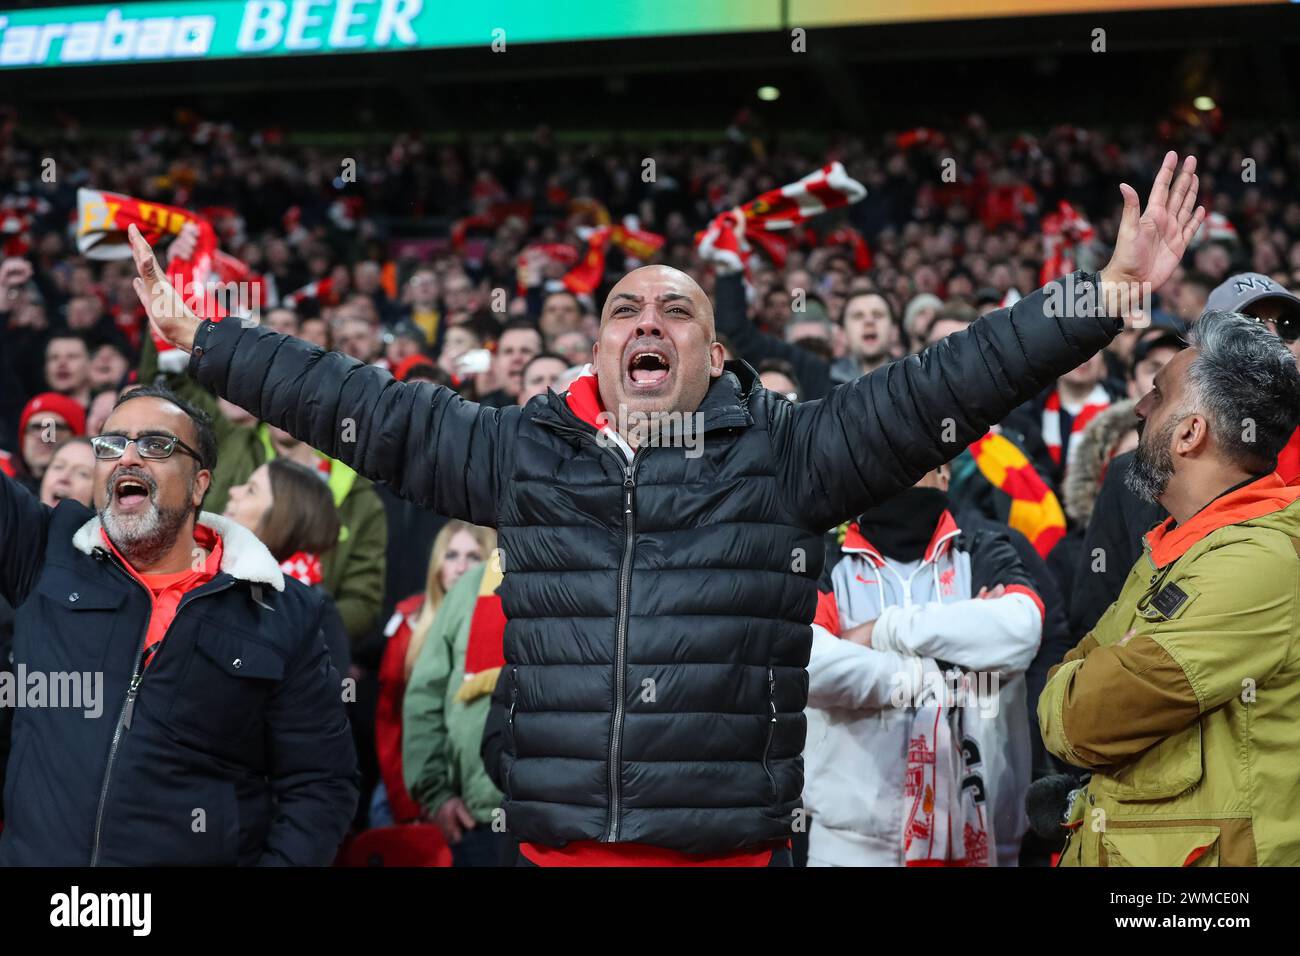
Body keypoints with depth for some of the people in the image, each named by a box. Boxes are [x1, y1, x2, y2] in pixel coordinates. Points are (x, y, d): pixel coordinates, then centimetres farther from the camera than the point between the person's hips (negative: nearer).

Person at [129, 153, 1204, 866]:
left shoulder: (784, 453, 4)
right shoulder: (519, 453, 11)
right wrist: (200, 338, 15)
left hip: (732, 841, -2)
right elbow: (353, 402, 15)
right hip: (557, 838, 2)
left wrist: (1110, 293, -10)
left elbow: (943, 386, -3)